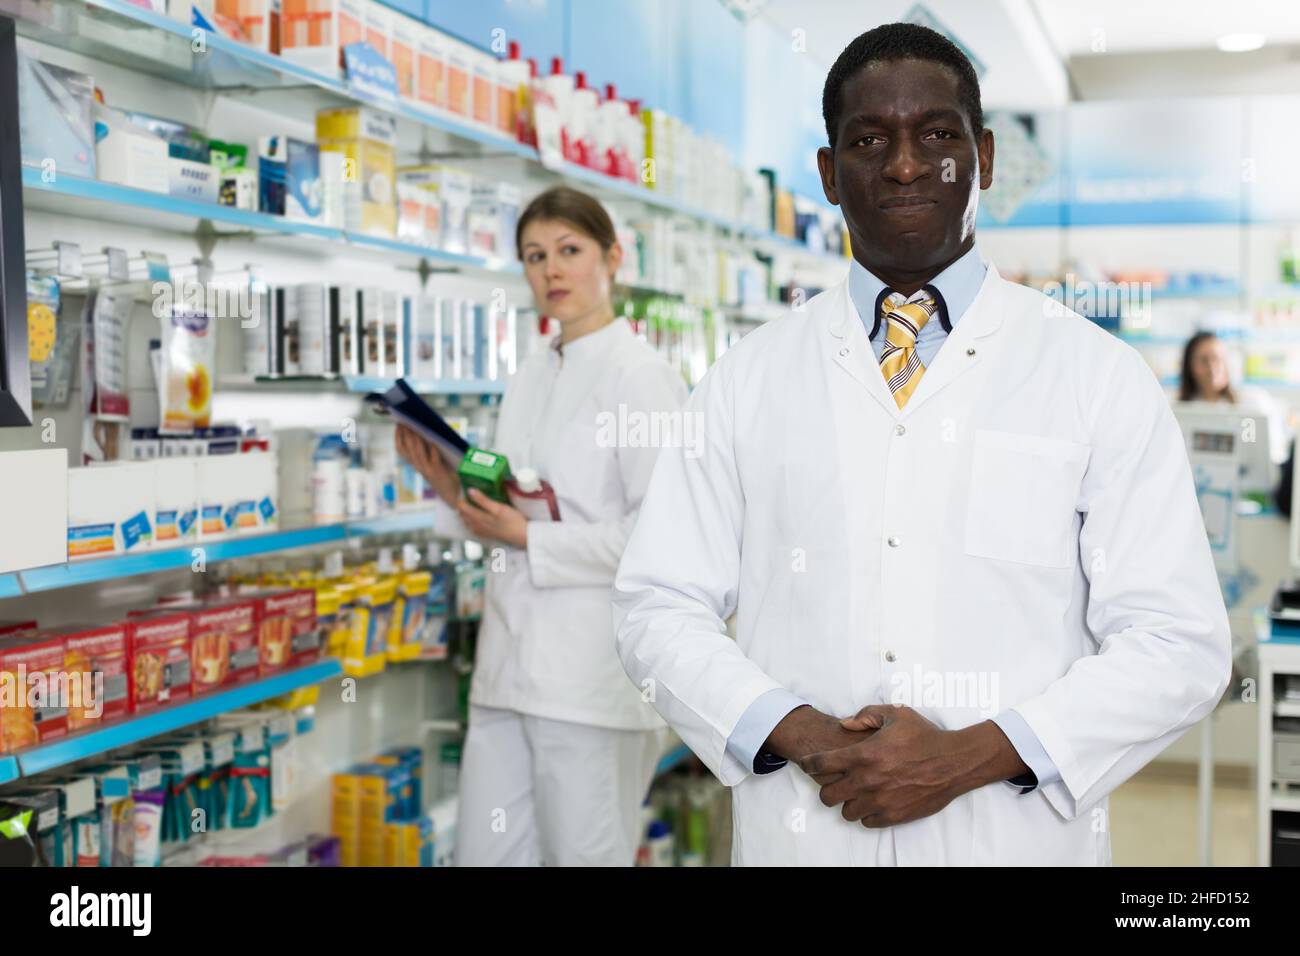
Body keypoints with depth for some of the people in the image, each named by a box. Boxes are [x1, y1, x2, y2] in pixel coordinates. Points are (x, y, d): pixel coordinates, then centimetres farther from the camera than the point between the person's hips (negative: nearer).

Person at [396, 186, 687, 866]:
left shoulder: (641, 376, -9)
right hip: (510, 663, 7)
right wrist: (455, 491, 2)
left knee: (585, 856, 4)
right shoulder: (528, 380, 15)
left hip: (596, 670, -7)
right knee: (483, 855, 12)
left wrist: (530, 538, -15)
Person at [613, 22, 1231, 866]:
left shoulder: (1101, 377, -3)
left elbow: (1178, 643, -5)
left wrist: (968, 756, -16)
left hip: (1019, 836, -1)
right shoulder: (749, 380, 1)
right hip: (800, 833, 1)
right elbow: (660, 608, 1)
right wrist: (798, 733, -15)